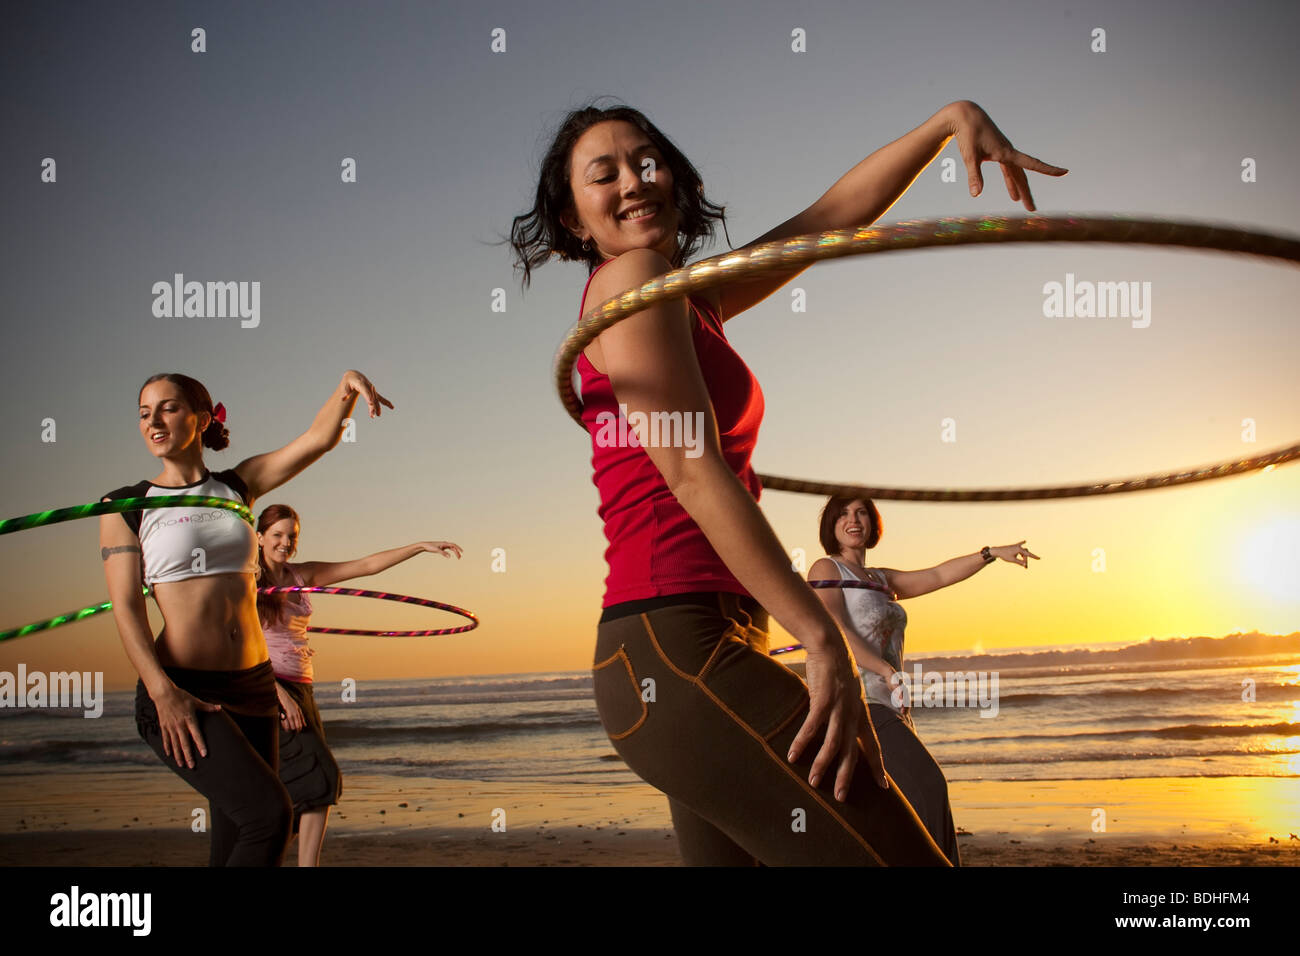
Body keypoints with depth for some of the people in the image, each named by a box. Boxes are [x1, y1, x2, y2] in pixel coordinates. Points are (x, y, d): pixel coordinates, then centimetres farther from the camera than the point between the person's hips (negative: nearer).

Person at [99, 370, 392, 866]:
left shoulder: (238, 486, 12)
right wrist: (164, 693, -20)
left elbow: (318, 438, 2)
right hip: (179, 695, -5)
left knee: (235, 846, 6)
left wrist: (347, 385, -19)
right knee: (269, 811, -23)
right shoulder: (125, 506, 3)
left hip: (251, 689, 5)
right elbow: (126, 607, -7)